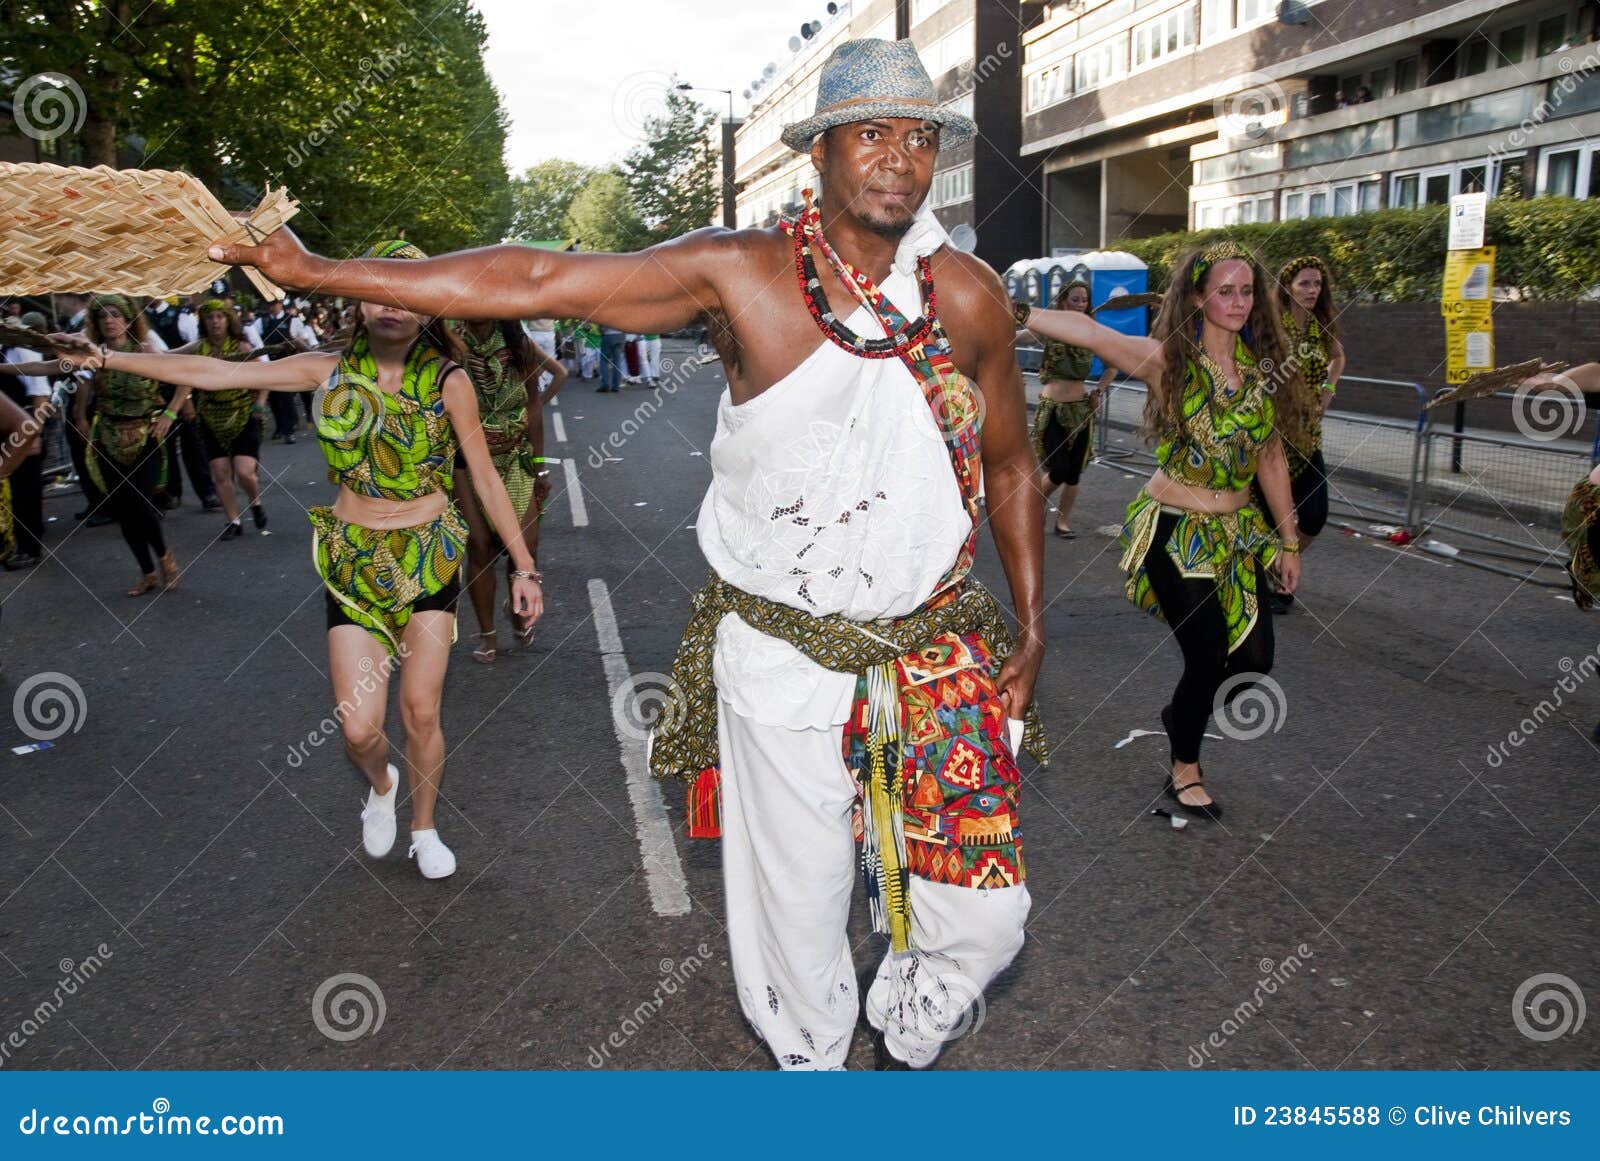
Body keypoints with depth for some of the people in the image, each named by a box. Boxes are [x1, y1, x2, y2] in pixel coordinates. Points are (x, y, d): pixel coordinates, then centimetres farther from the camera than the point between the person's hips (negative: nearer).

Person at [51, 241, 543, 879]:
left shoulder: (448, 381, -8)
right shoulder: (331, 370, -2)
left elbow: (487, 479, -4)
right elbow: (212, 373, 1)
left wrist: (523, 565, -2)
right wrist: (106, 358, 0)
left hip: (429, 557, -1)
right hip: (352, 560, 2)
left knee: (421, 712, 3)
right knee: (359, 728, -3)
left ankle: (424, 827, 30)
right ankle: (381, 785, 34)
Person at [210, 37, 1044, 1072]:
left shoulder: (969, 294, -2)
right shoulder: (740, 274, -9)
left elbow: (1011, 466, 9)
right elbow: (535, 280, -8)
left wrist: (1032, 633, 9)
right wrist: (316, 271, -6)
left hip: (941, 654, 2)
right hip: (782, 653, -2)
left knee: (986, 916, 6)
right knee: (798, 915, 12)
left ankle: (906, 1043, 41)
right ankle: (811, 1062, 44)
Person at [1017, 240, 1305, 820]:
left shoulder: (1262, 367, 3)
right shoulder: (1168, 359, -12)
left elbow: (1271, 458, 10)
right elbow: (1091, 333, -28)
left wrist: (1289, 541, 12)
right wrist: (1018, 313, -44)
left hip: (1237, 532, 5)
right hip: (1176, 533, -5)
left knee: (1253, 659, 5)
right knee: (1209, 655, -2)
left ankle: (1180, 716, 38)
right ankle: (1184, 771, 25)